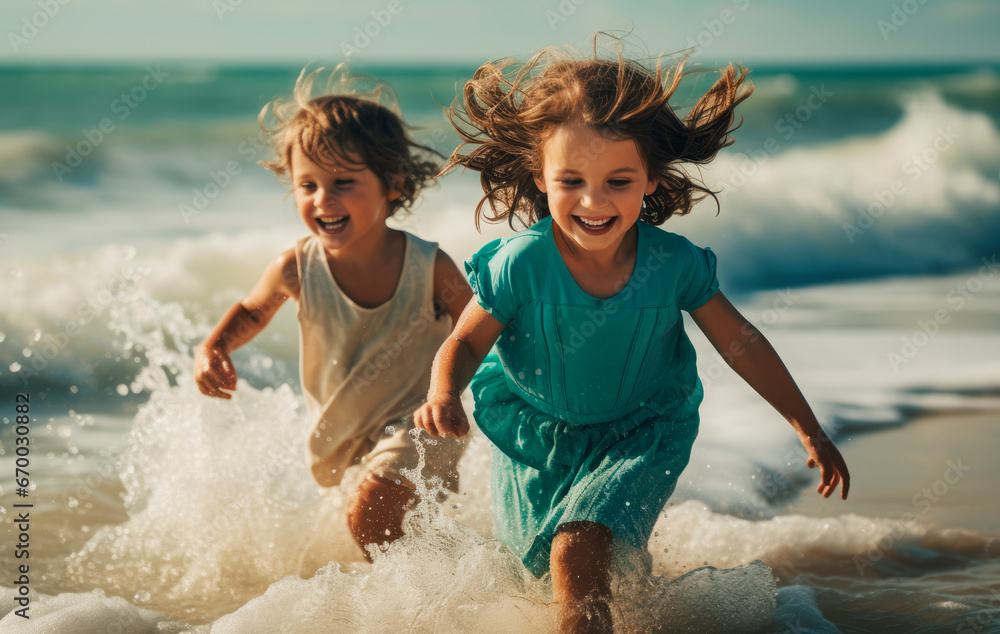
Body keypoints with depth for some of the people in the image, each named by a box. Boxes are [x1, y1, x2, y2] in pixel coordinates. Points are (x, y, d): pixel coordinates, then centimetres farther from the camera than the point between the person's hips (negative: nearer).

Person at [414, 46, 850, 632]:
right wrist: (443, 396, -37)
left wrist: (810, 431, -3)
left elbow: (740, 342, -9)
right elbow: (465, 343, -14)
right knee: (534, 571, 21)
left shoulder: (674, 264, -23)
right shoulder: (519, 265, -27)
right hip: (535, 438, 2)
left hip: (640, 435, -2)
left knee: (578, 553, -26)